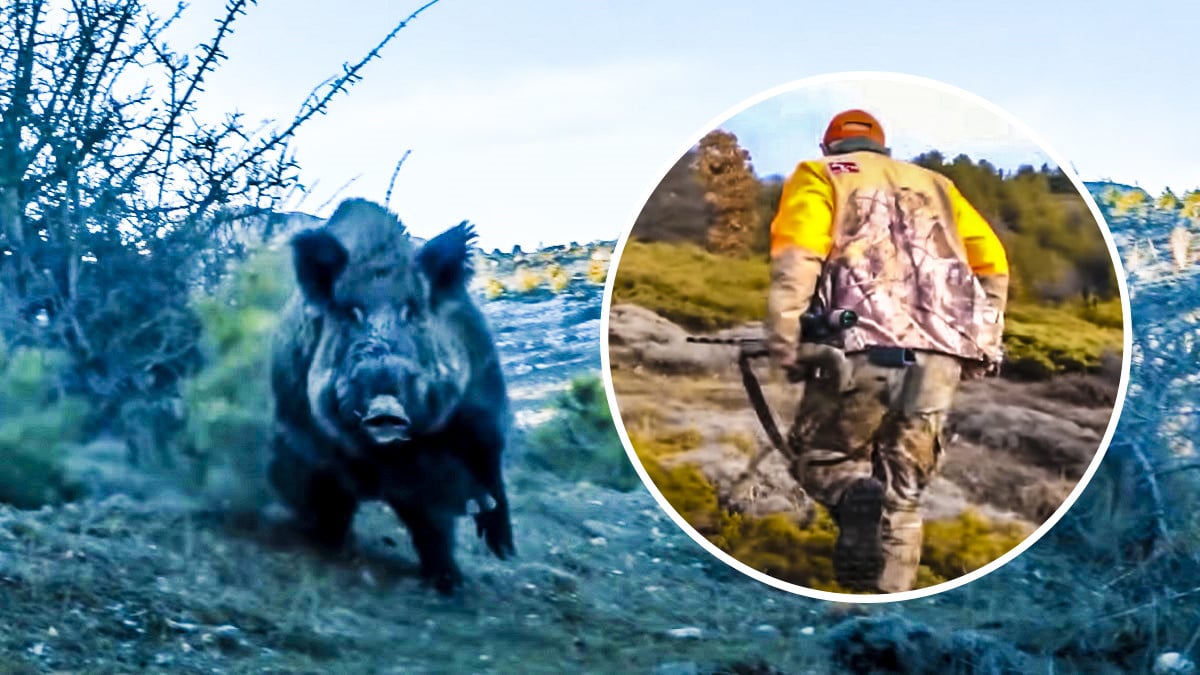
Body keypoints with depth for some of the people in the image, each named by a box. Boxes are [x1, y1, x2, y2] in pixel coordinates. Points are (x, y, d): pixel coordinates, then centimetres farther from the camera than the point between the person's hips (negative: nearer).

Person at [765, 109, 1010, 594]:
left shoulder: (819, 176, 16)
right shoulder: (934, 185, 29)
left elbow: (796, 255, -5)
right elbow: (992, 263, 17)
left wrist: (783, 343, -9)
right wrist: (983, 345, 18)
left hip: (866, 351, -4)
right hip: (941, 361, 4)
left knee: (819, 457, 13)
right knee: (903, 497, 13)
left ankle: (854, 497, -18)